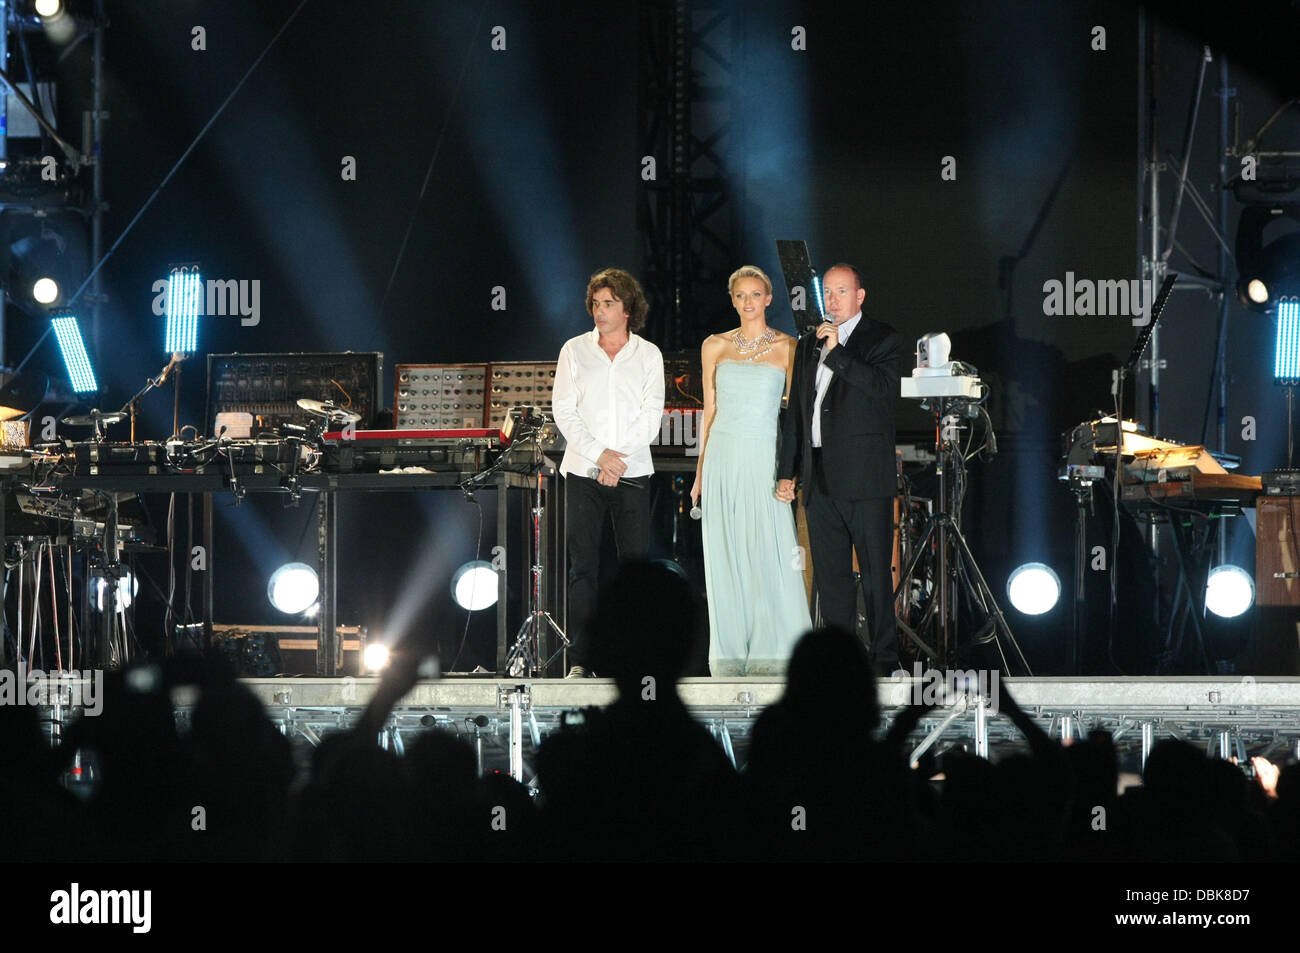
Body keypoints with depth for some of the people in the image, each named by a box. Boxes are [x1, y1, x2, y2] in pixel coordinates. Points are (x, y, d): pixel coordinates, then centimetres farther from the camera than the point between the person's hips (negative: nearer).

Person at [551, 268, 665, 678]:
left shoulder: (648, 355, 8)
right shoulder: (575, 350, 8)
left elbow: (651, 414, 1)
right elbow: (564, 411, 1)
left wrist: (618, 457, -11)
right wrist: (598, 453, -11)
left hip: (632, 472, 0)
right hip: (583, 472, 0)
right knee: (582, 566, -2)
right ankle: (580, 659, -1)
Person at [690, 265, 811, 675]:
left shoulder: (787, 348, 3)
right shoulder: (715, 346, 9)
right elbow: (709, 411, 12)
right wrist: (701, 469, 8)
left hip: (766, 458, -2)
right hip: (723, 459, 2)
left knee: (771, 555, -7)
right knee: (726, 556, 2)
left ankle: (773, 650, 0)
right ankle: (731, 652, 7)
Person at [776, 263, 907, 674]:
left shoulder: (883, 340, 1)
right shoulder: (809, 345, 17)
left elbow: (883, 387, -17)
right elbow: (795, 412, 18)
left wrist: (837, 352, -16)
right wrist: (787, 471, 14)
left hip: (865, 474, -5)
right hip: (819, 477, 6)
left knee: (875, 574, -4)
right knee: (829, 574, 7)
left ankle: (884, 659, 1)